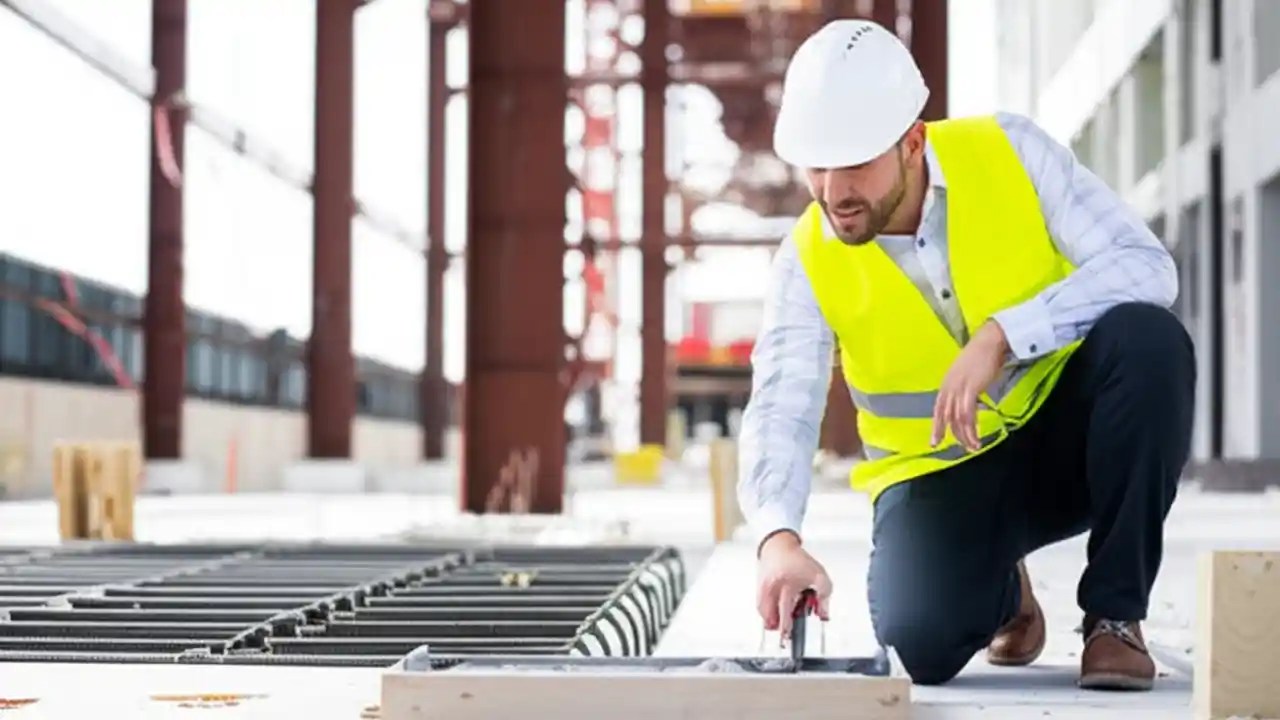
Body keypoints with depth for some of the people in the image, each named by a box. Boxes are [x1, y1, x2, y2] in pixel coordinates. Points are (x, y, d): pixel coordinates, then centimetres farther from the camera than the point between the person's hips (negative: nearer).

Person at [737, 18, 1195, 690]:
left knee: (1148, 339, -32)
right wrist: (779, 538, -45)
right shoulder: (808, 262, -13)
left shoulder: (1009, 151, -15)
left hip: (1069, 434, 0)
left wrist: (1000, 336, -34)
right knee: (919, 641, -27)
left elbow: (1147, 267, -23)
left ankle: (1115, 612, -15)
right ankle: (1002, 591, 14)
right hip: (941, 474, 0)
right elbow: (781, 414, -24)